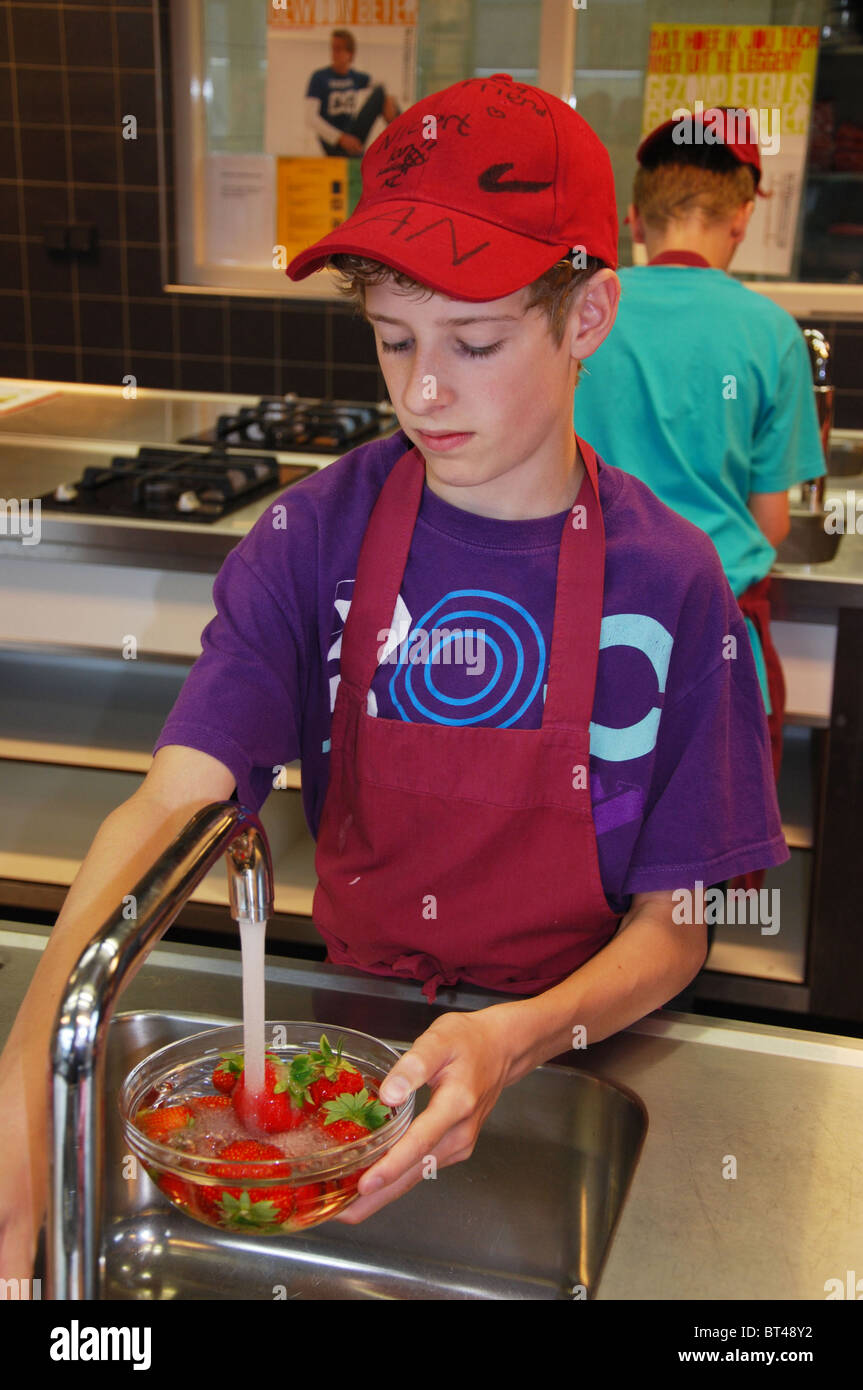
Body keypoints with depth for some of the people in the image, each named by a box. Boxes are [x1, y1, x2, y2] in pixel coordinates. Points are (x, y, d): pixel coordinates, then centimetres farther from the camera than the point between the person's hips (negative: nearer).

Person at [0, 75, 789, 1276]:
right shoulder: (315, 539, -10)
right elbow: (173, 801, -21)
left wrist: (519, 1039, -28)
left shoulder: (670, 582, -12)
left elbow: (671, 927, -8)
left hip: (571, 1053, 0)